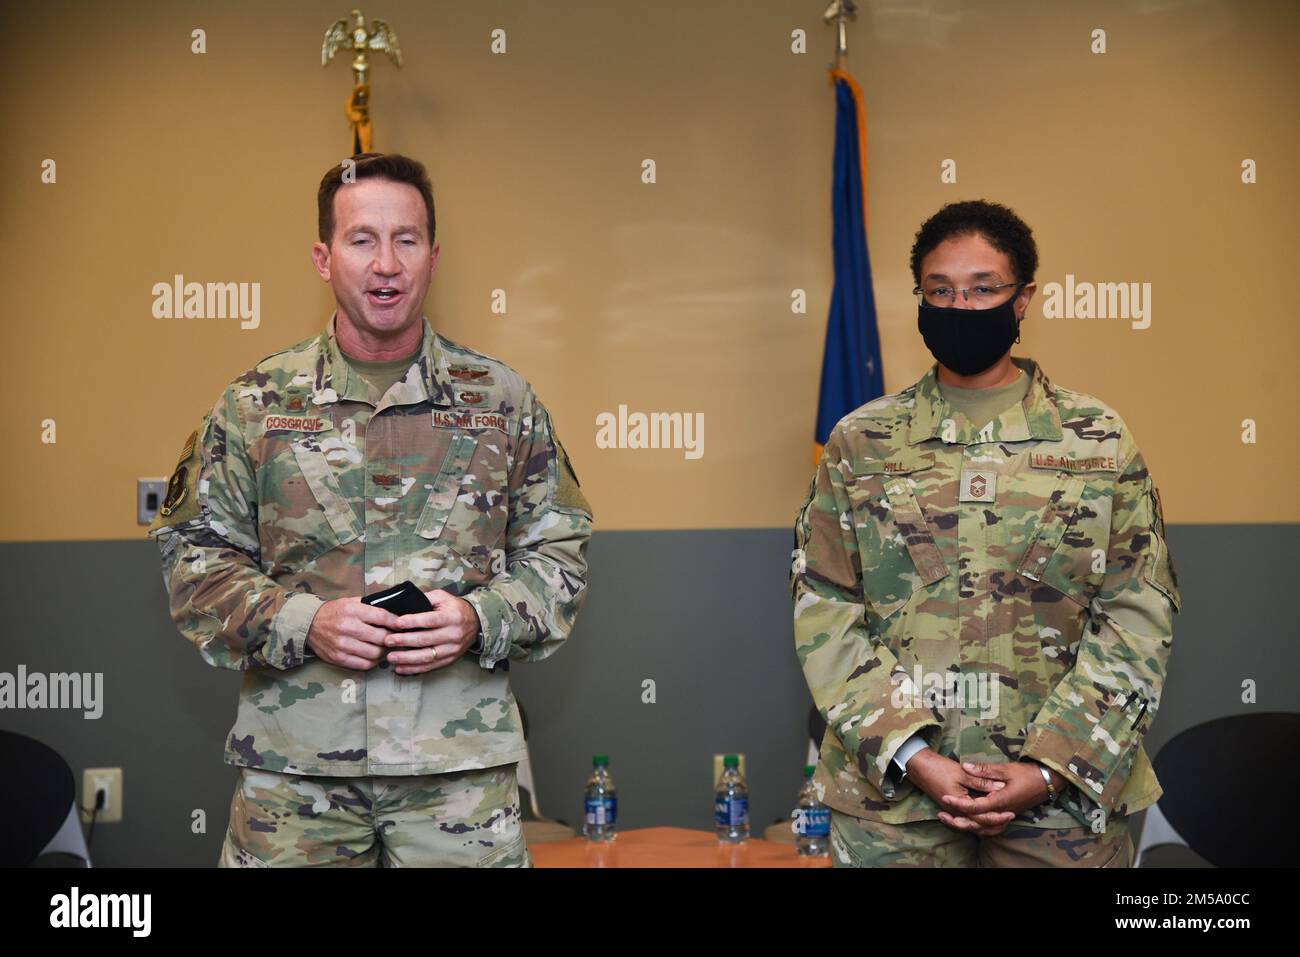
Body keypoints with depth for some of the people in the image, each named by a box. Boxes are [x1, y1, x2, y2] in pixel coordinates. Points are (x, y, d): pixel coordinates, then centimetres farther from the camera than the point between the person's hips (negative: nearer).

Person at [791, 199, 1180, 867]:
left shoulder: (1098, 439, 3)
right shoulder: (860, 442, 3)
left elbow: (1139, 614, -1)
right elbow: (824, 612, -1)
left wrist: (1052, 767, -10)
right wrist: (909, 753, -11)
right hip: (892, 786, 0)